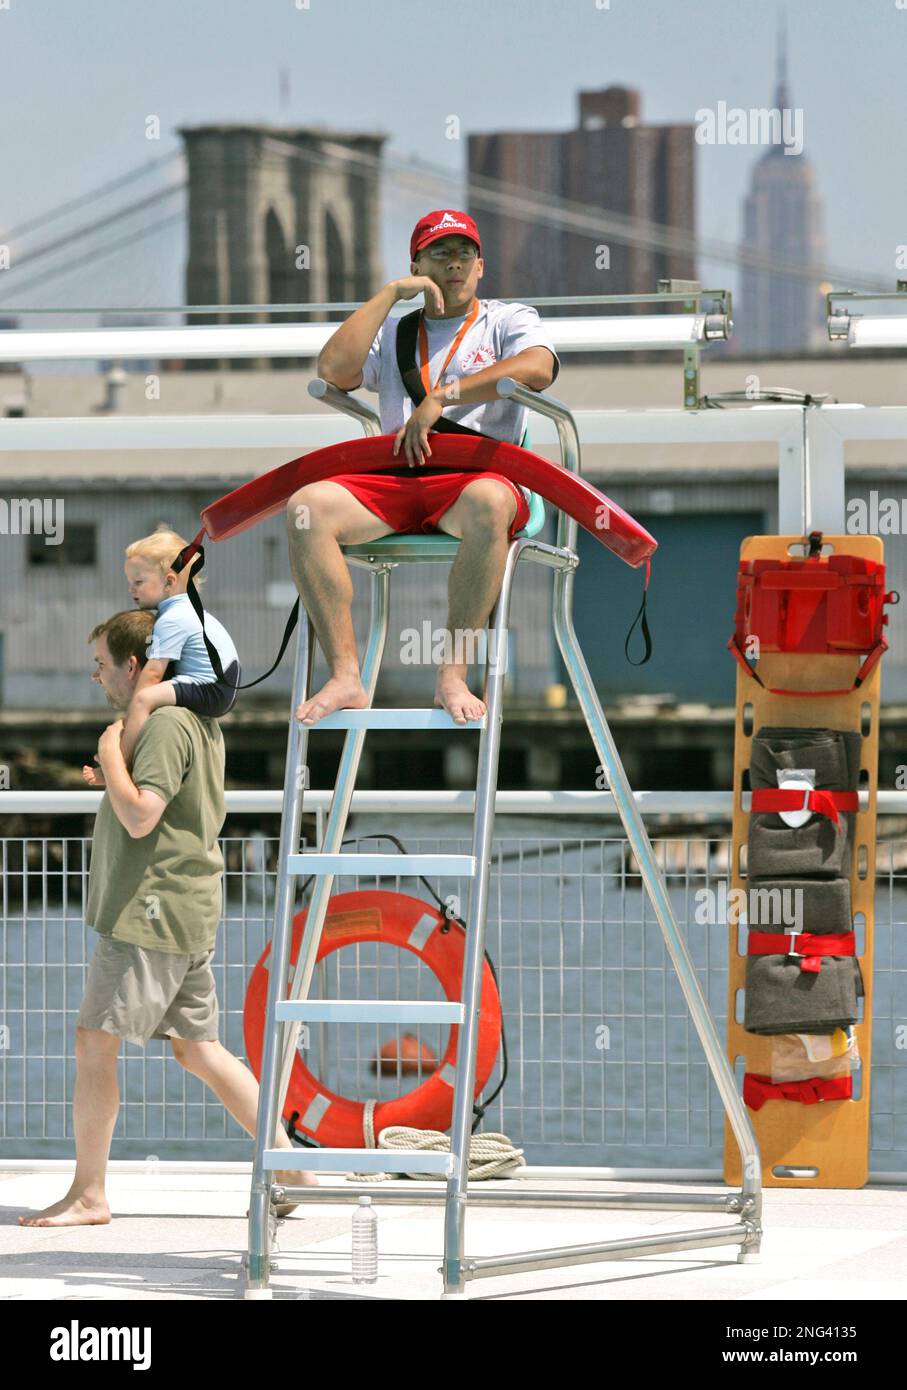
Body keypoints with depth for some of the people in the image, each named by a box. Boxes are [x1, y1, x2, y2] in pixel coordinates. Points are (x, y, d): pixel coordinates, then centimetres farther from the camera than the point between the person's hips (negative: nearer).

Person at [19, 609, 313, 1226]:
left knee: (94, 1042, -6)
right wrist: (115, 776, 18)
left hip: (151, 914, -10)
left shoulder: (165, 724, -15)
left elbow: (139, 817, -23)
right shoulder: (201, 722, 17)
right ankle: (289, 1165, 9)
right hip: (189, 918, 10)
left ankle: (88, 1194, -4)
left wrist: (111, 754, -11)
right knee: (198, 1048, 11)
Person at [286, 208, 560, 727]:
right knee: (307, 505, -27)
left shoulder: (510, 320, 17)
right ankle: (346, 678, -30)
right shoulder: (393, 332, 27)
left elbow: (538, 368, -7)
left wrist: (441, 397, -10)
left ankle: (453, 677, -37)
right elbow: (334, 370, 7)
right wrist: (390, 294, 9)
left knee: (488, 502, -42)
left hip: (479, 469, -3)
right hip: (395, 476, 3)